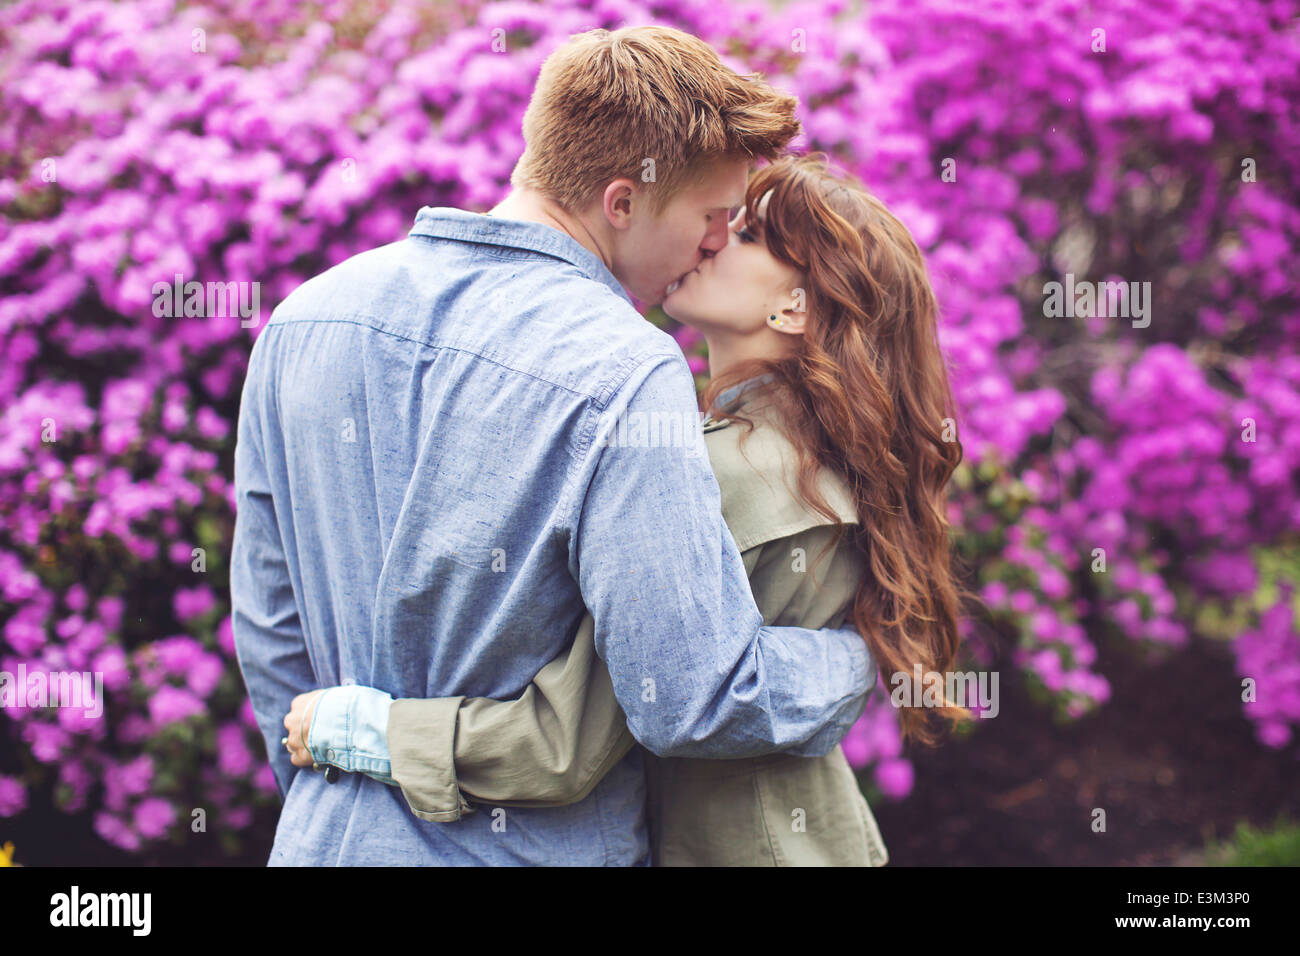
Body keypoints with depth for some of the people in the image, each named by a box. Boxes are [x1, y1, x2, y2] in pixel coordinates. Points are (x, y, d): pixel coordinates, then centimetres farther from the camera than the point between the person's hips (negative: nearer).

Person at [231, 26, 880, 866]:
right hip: (538, 851, -6)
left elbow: (268, 625, 8)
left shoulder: (306, 317, -1)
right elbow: (695, 702, -22)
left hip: (333, 839, 6)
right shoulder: (624, 376, -21)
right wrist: (861, 659, -5)